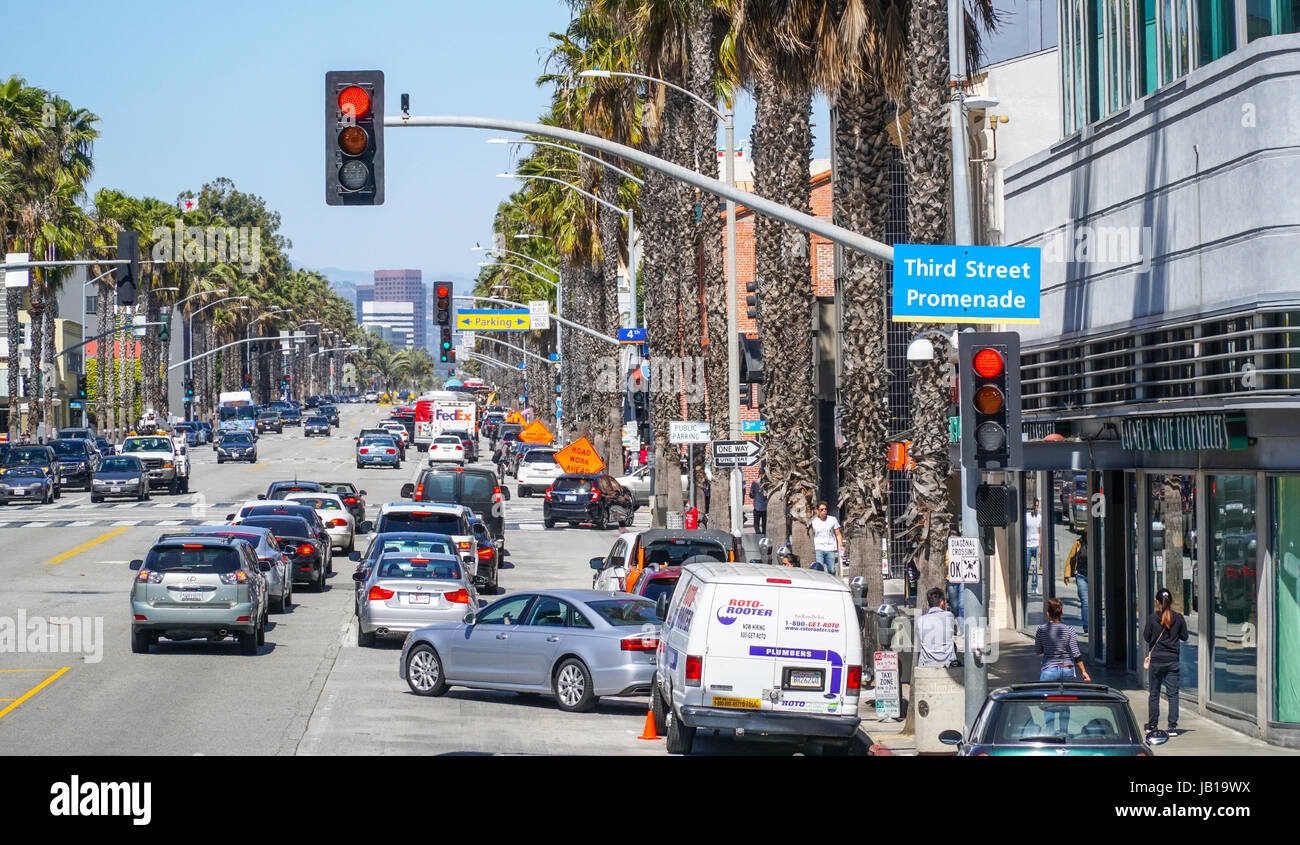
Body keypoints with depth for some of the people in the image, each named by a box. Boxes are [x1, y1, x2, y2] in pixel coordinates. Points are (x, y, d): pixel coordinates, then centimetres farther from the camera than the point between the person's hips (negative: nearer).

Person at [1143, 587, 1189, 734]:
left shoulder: (1153, 617, -7)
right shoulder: (1178, 617, -3)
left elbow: (1146, 638, -2)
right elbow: (1184, 637, 6)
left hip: (1156, 659, -1)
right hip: (1173, 660, 1)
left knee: (1153, 693, 10)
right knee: (1173, 694, 3)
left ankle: (1152, 725, 16)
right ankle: (1172, 726, -2)